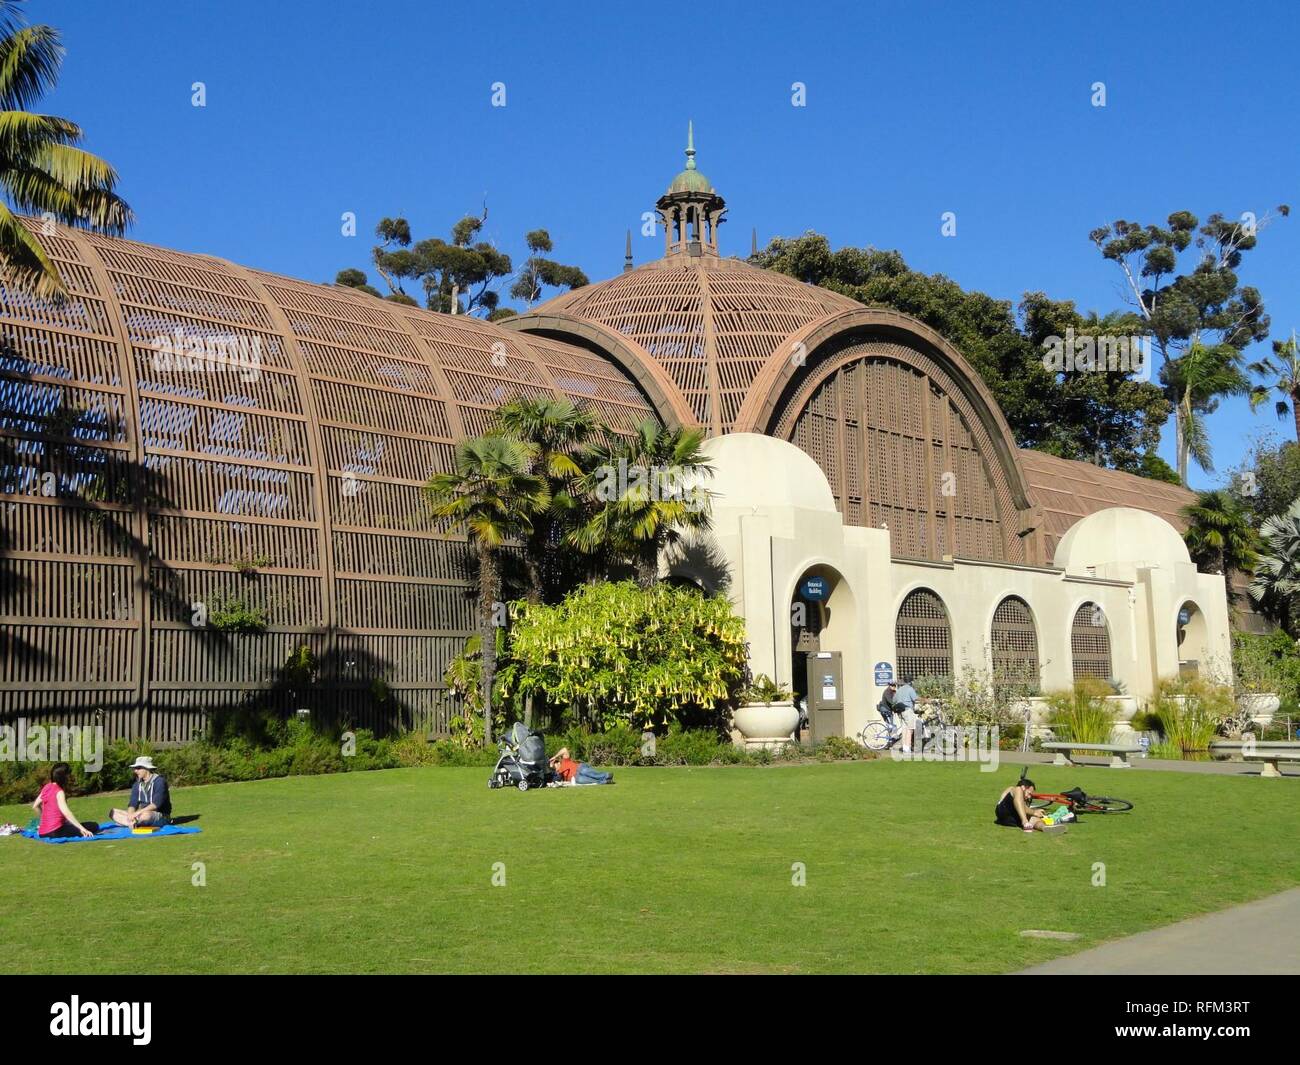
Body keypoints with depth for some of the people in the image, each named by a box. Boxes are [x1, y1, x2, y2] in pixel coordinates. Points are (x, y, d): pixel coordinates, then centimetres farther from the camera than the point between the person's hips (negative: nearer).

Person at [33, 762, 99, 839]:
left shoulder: (47, 787, 10)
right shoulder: (59, 792, -12)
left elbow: (35, 806, 21)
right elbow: (65, 812, -25)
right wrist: (81, 828, -30)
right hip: (54, 832, -9)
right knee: (93, 826, -11)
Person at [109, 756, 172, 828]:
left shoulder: (159, 781, -11)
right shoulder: (137, 785, 10)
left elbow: (156, 804, -21)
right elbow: (132, 804, 2)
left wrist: (138, 812, -29)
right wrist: (131, 816, -20)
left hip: (161, 816, -7)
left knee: (146, 814, -42)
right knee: (113, 812, -4)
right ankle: (133, 824, -24)